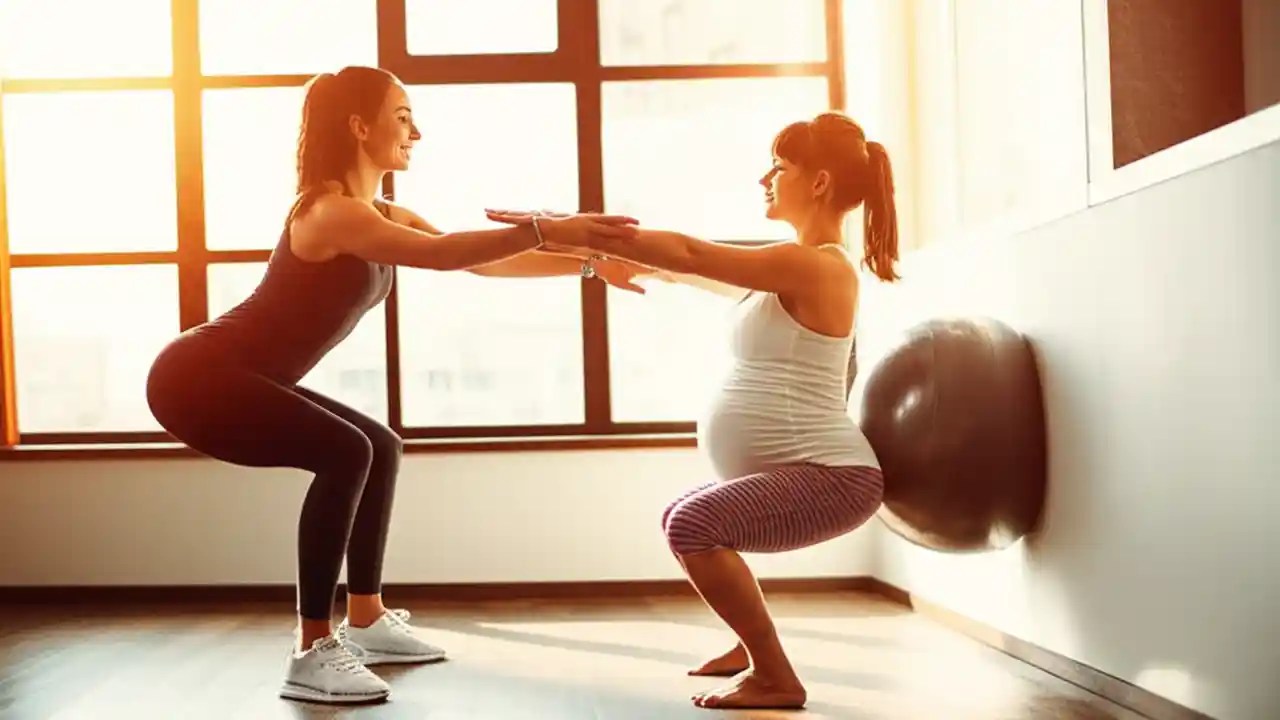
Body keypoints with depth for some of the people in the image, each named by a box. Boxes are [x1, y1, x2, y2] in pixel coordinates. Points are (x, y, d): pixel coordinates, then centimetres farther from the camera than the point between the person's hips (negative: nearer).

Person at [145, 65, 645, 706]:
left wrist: (591, 263, 2)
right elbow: (443, 255, -35)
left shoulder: (385, 217, 10)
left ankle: (366, 621, 20)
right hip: (198, 376, -10)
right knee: (345, 453, -24)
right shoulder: (331, 211, -20)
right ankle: (312, 653, -19)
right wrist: (544, 231, -36)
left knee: (378, 447, 12)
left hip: (236, 378, 10)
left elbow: (483, 263, 7)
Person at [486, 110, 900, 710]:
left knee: (693, 525, -30)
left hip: (831, 475, -11)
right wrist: (608, 249, 18)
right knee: (685, 520, 27)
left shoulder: (819, 266, -17)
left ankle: (776, 678, -16)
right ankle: (755, 646, 39)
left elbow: (688, 254, -22)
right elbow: (688, 271, 23)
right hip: (799, 474, 11)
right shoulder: (795, 267, 15)